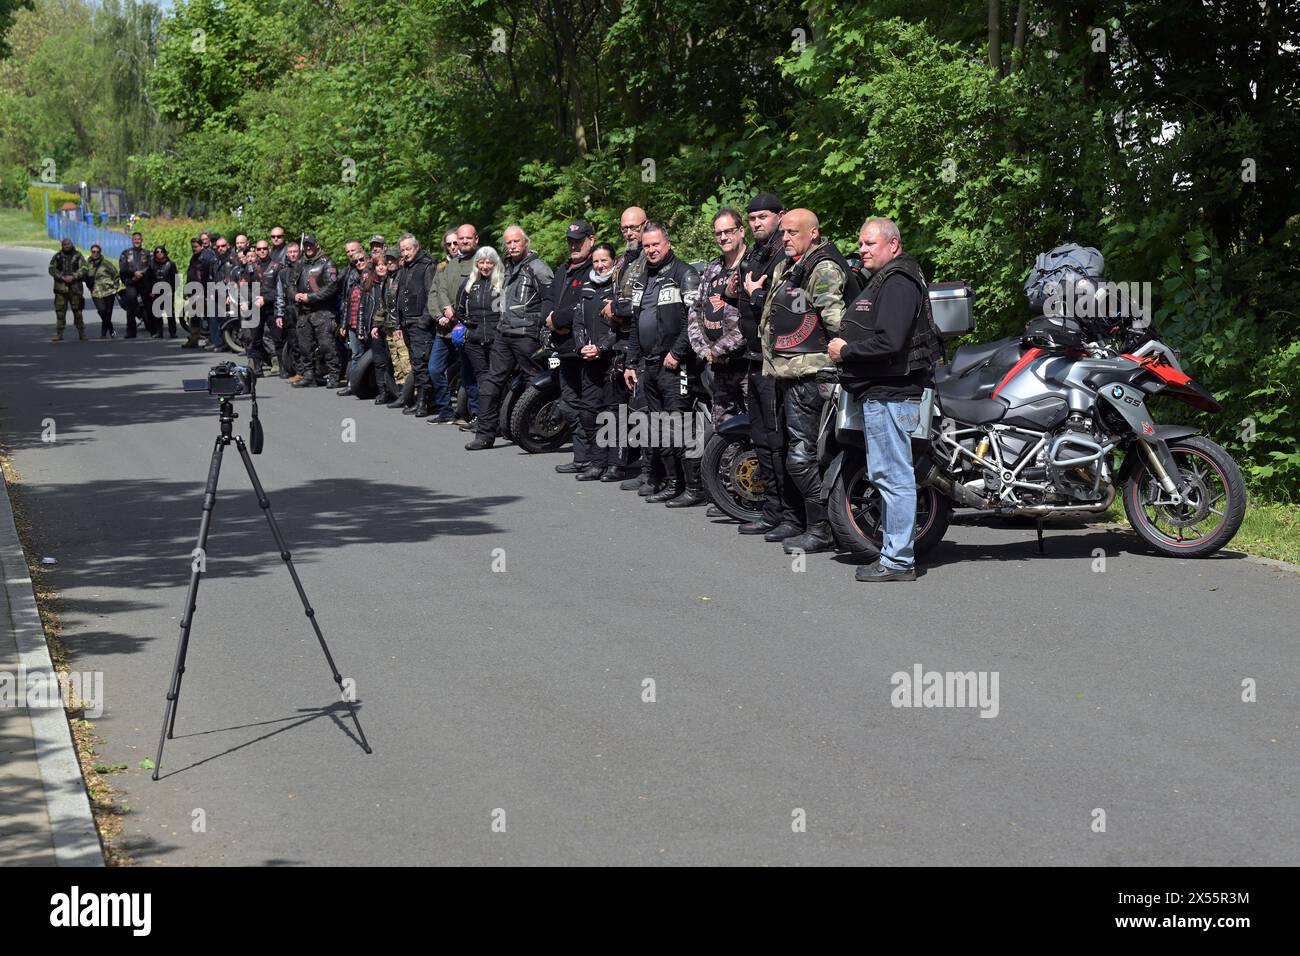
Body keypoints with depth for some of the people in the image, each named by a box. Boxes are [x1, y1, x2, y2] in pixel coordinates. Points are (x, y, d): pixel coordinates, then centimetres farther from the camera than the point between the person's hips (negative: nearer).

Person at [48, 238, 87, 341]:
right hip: (60, 287, 1)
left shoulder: (78, 256, 6)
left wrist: (73, 277, -17)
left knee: (77, 311, 2)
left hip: (75, 287, -1)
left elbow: (83, 269, -3)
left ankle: (81, 333, 9)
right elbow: (52, 269, 1)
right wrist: (62, 277, -13)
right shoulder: (57, 257, 8)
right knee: (60, 311, 0)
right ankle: (59, 334, 6)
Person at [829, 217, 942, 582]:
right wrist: (845, 346, 9)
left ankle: (898, 560, -8)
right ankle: (896, 551, 20)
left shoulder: (898, 283, -14)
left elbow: (889, 342, -24)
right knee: (888, 475, 14)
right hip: (881, 392, 12)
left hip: (890, 393, -12)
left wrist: (846, 351, -13)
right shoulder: (884, 279, 22)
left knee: (893, 476, -9)